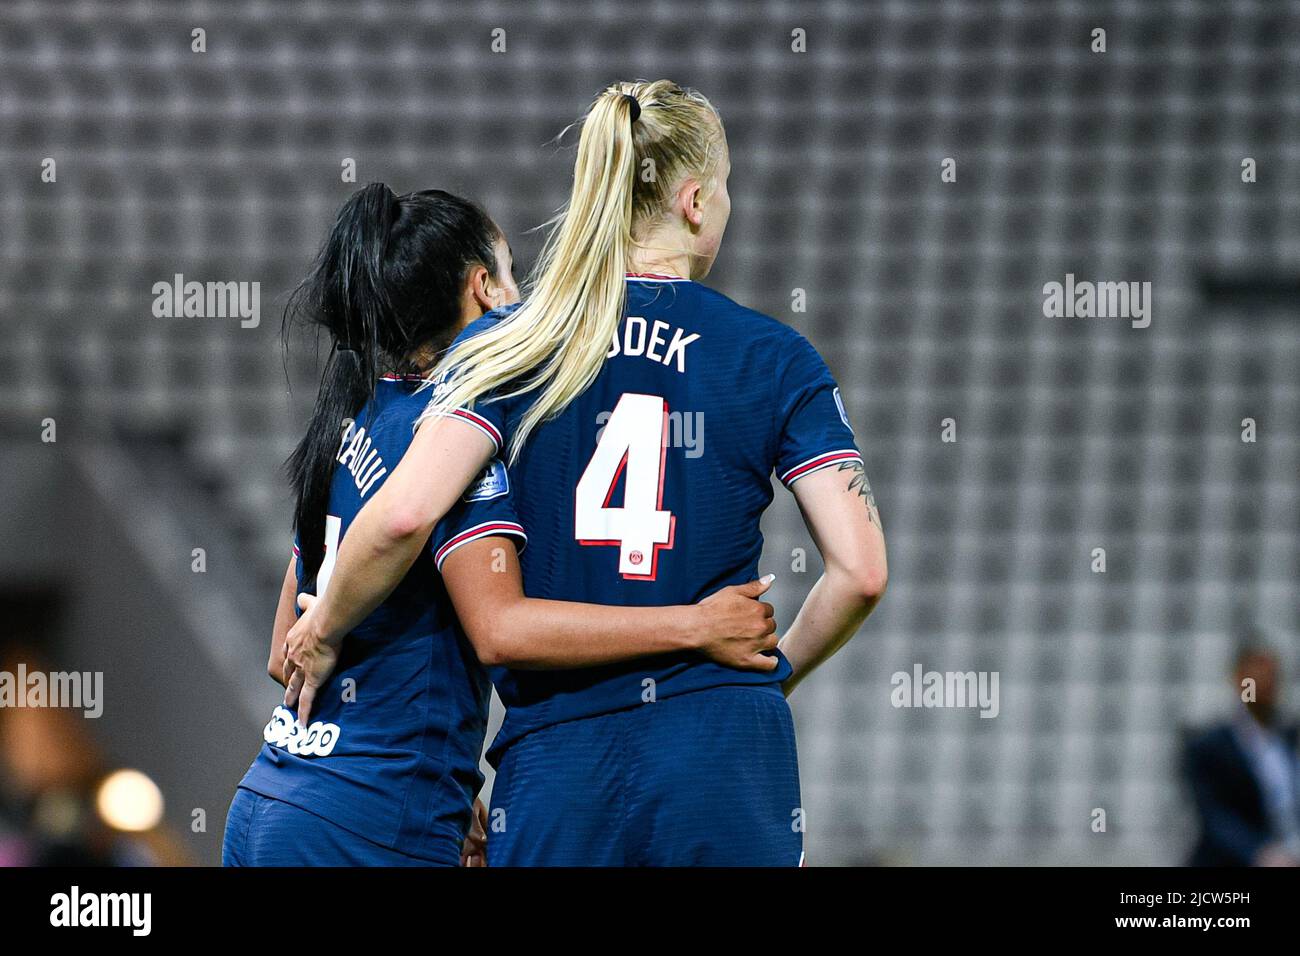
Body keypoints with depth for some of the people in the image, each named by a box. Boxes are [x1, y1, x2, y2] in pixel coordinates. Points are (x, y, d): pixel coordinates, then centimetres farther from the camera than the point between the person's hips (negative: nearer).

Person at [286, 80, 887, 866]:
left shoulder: (502, 351, 3)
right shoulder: (774, 357, 3)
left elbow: (404, 516, -12)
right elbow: (860, 571, -2)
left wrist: (325, 627, 6)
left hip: (557, 762, 1)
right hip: (729, 762, -1)